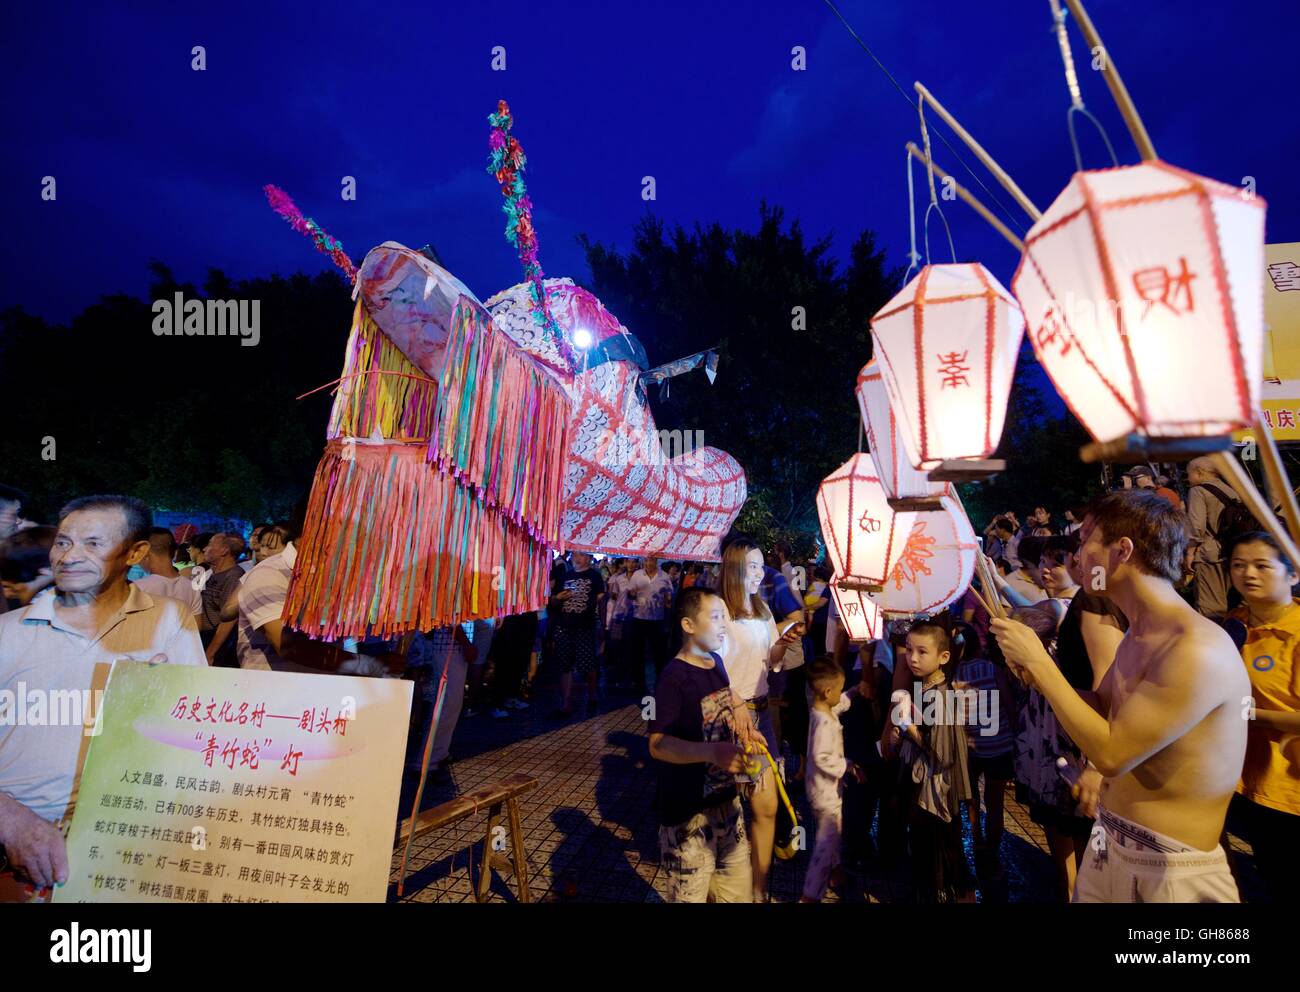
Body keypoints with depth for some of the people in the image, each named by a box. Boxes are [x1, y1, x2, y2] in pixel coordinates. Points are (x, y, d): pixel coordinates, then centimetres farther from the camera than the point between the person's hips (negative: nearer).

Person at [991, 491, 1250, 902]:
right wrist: (1038, 675, -2)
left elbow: (1111, 753, -24)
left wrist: (1039, 662, -19)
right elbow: (1107, 711, 13)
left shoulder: (1199, 650, -24)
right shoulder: (1136, 636, 5)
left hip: (1170, 868, -7)